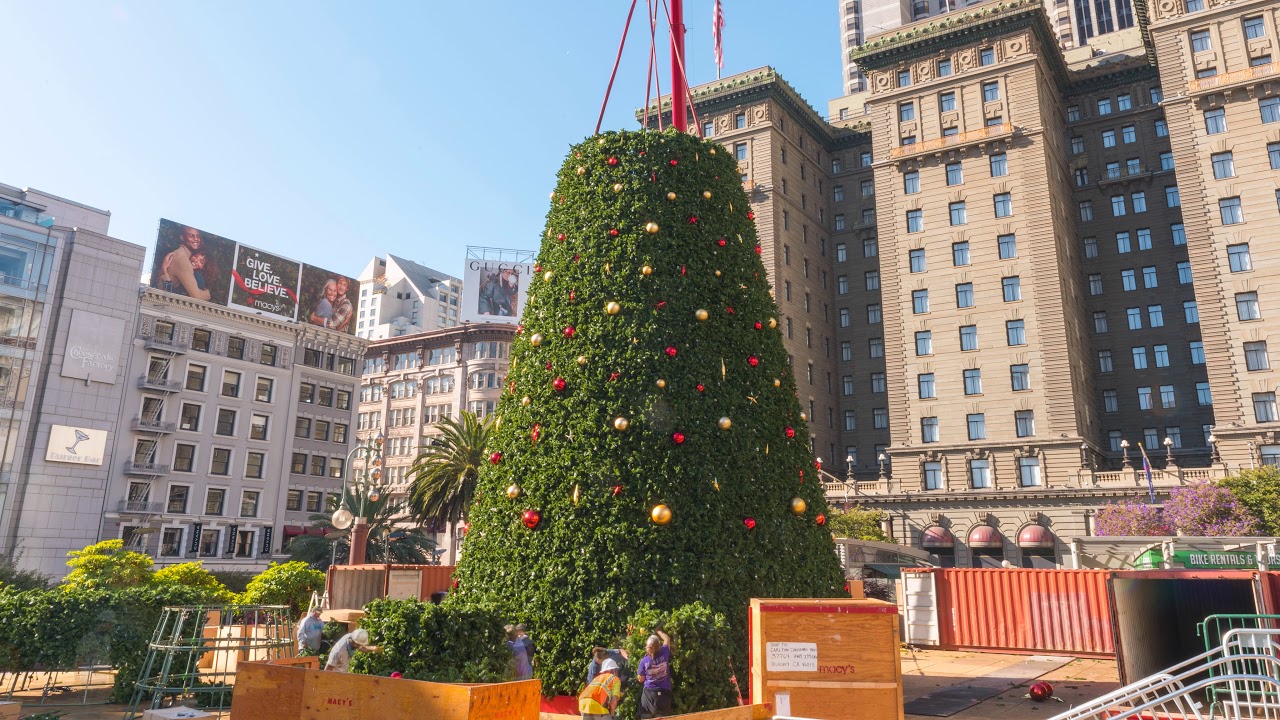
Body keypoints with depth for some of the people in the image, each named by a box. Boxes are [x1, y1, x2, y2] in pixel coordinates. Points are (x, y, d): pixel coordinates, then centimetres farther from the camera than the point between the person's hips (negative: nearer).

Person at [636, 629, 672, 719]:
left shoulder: (644, 661, -9)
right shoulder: (664, 654, -7)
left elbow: (641, 679, 4)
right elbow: (667, 639, 13)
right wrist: (658, 631, 27)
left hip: (649, 694, -1)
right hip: (664, 694, 1)